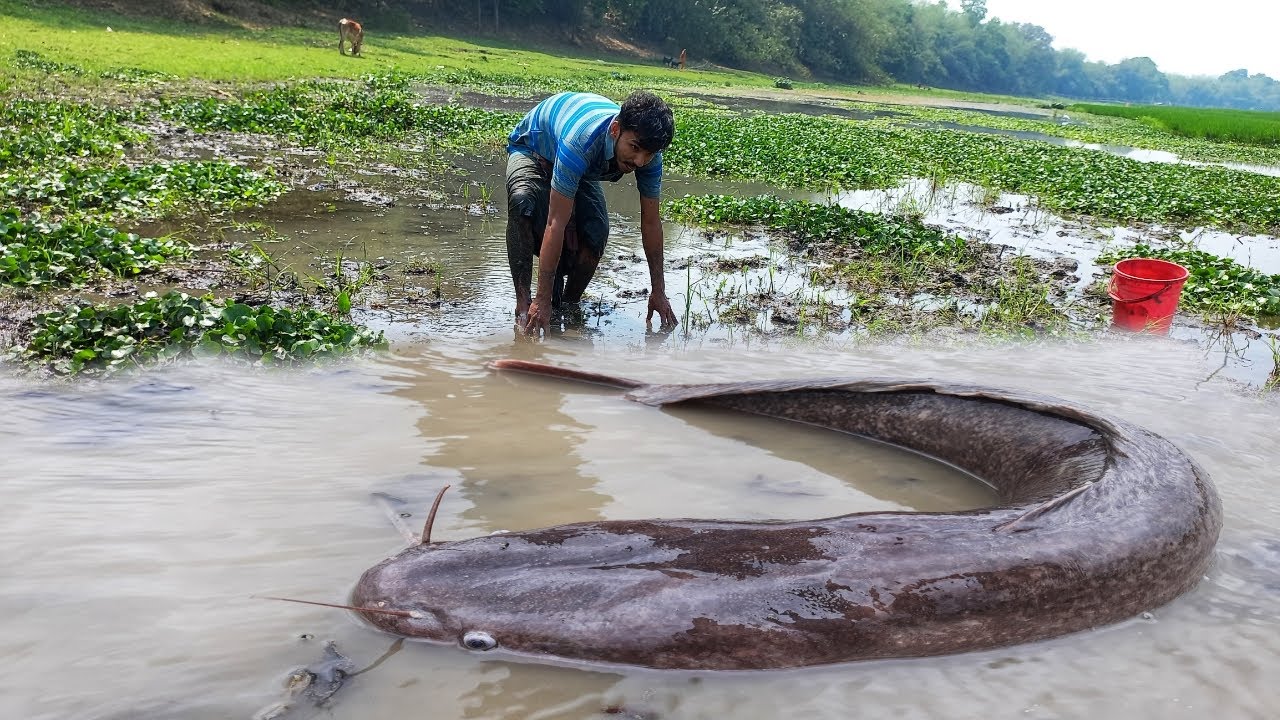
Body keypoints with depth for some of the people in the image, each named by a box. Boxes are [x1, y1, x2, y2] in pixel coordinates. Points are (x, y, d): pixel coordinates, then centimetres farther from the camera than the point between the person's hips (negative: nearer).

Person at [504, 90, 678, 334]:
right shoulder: (580, 142, -46)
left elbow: (651, 223, -17)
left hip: (584, 169, 4)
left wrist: (658, 292, -15)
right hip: (532, 148, -4)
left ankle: (569, 303, 6)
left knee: (596, 234, -20)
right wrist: (543, 300, -44)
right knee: (523, 202, -37)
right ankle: (523, 304, -30)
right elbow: (556, 224, -45)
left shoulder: (648, 152, -28)